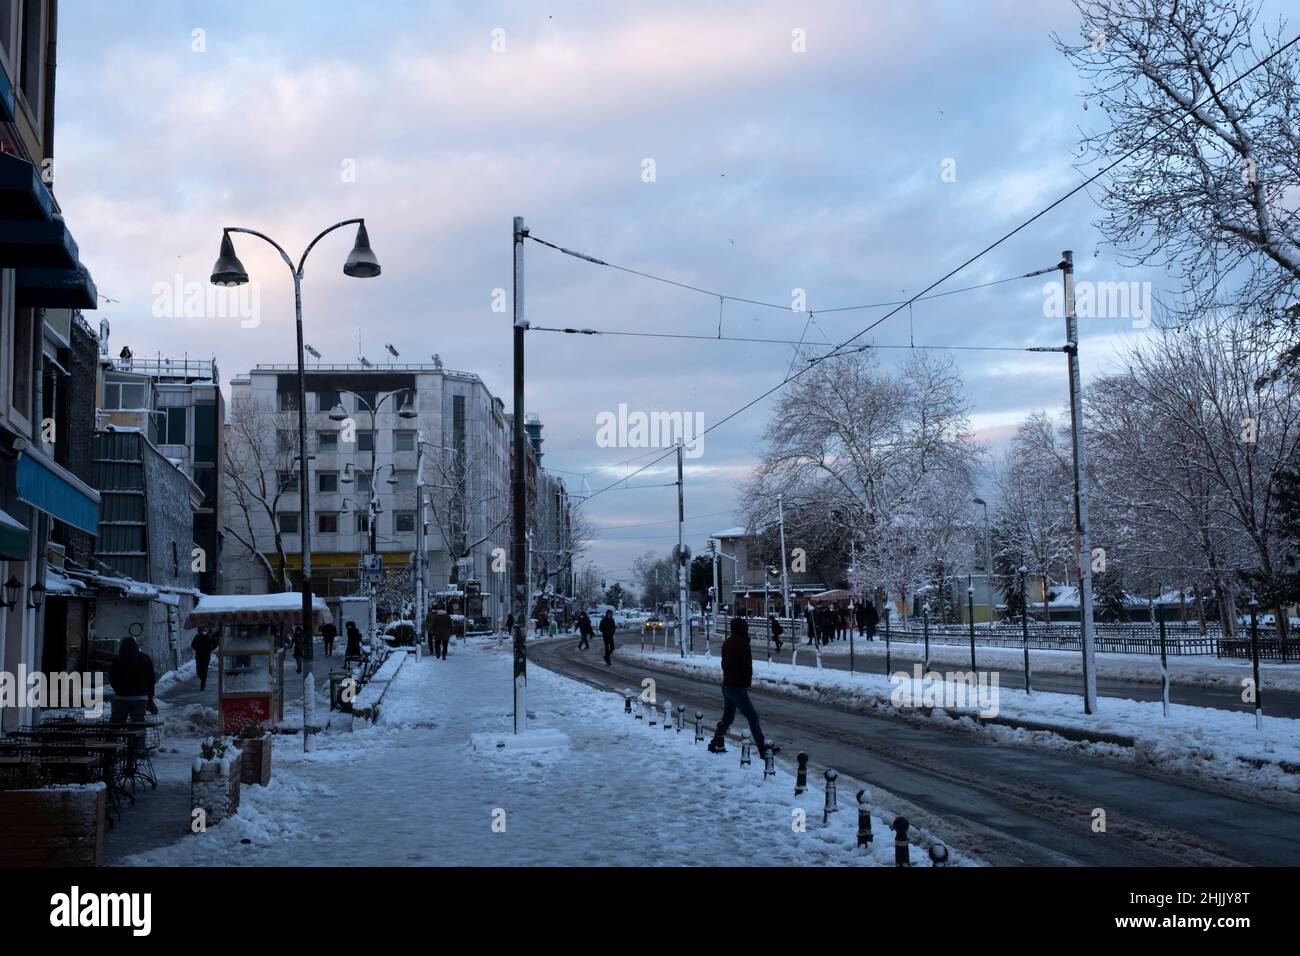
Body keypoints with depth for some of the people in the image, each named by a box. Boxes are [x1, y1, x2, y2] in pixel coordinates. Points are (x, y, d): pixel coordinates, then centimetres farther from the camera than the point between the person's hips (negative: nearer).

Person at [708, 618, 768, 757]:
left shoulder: (727, 643, 9)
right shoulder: (742, 643, -17)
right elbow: (746, 666, -19)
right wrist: (747, 681, -1)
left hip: (726, 684, 9)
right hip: (738, 687, -9)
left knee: (727, 717, 20)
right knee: (752, 717, -5)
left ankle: (715, 744, 25)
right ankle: (763, 750, -7)